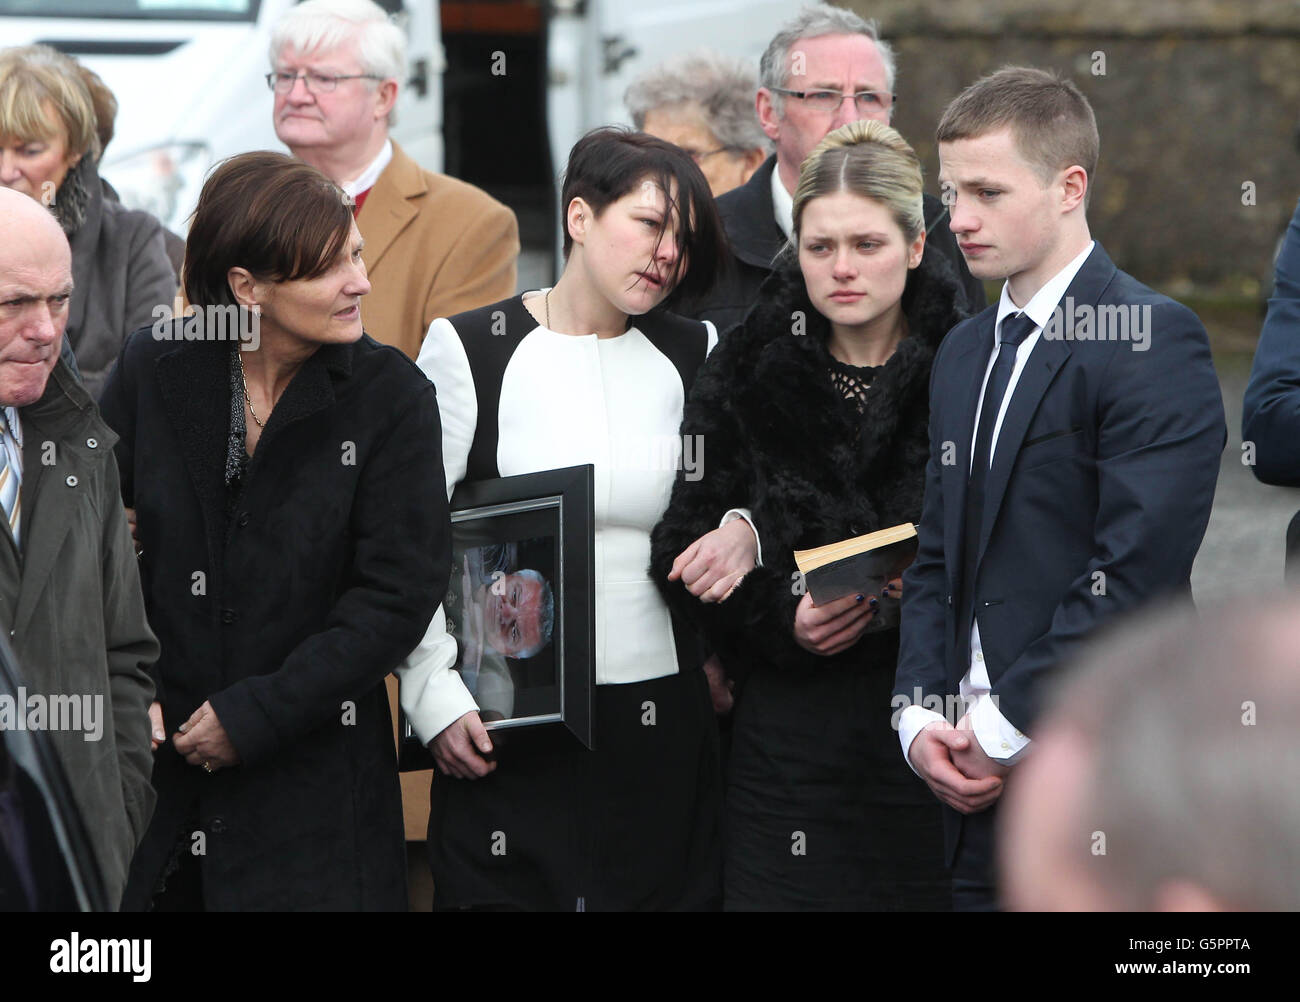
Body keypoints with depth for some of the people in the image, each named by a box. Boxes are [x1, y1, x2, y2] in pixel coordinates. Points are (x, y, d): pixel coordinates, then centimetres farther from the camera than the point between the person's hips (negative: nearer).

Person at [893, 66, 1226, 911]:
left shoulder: (1155, 341, -10)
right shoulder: (966, 352, 17)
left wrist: (1009, 724, -15)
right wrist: (921, 713, 2)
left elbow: (1137, 570, -17)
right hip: (981, 779, 7)